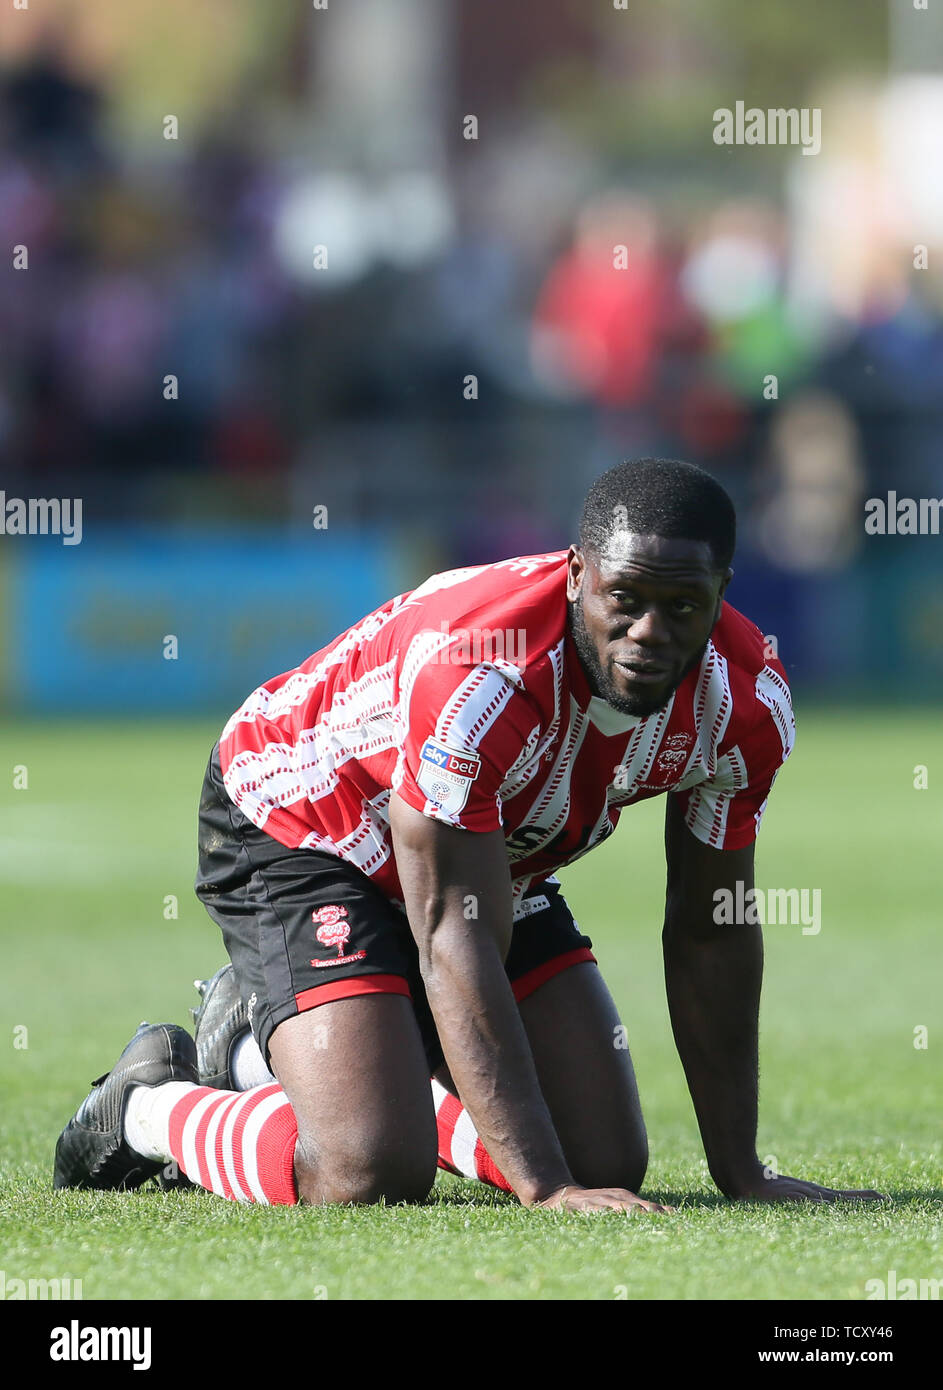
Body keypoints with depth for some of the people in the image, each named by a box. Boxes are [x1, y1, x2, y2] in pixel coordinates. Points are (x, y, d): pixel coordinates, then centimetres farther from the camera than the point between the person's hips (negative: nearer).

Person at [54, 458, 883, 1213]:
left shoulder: (747, 700, -20)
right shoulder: (480, 674, -40)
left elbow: (709, 934, -6)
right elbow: (456, 946, -38)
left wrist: (739, 1173, -7)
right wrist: (547, 1190, -43)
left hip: (498, 858, 7)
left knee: (607, 1162, 4)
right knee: (373, 1174, -26)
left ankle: (264, 1049, 22)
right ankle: (149, 1103, 7)